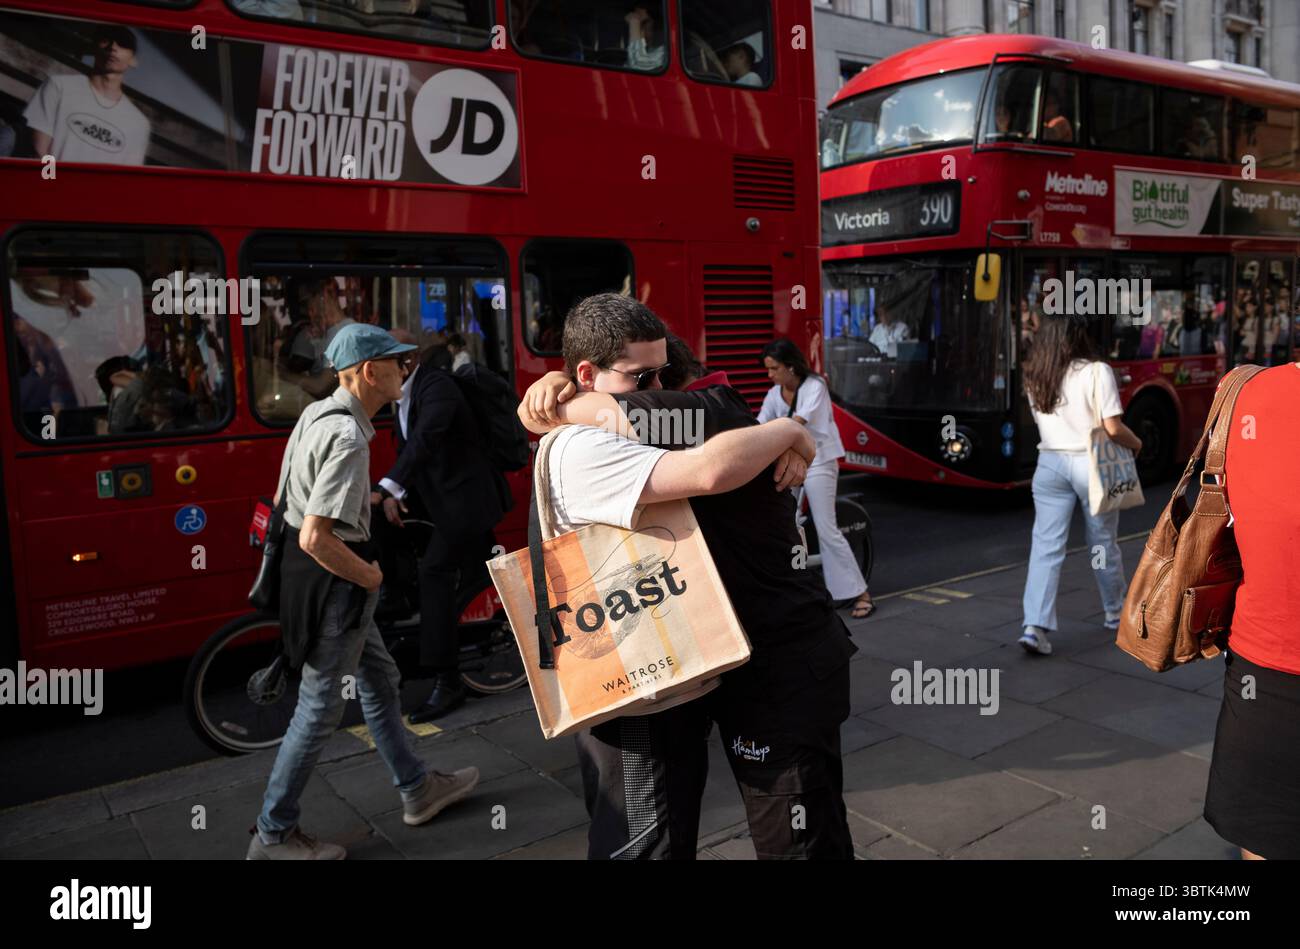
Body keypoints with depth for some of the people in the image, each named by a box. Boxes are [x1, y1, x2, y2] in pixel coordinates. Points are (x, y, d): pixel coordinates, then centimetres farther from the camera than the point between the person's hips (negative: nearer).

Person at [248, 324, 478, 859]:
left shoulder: (318, 412, 5)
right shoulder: (348, 438, -26)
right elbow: (317, 539, -30)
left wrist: (371, 499, 20)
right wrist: (368, 575, -15)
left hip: (324, 575, 11)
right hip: (332, 579, -11)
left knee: (380, 679, 20)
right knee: (321, 707, 3)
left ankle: (416, 790, 35)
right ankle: (274, 835, 20)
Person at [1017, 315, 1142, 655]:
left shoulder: (1034, 377, 3)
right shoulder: (1096, 372, -12)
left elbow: (1042, 420, 9)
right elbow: (1113, 428, -12)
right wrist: (1136, 443, 5)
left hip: (1050, 463, 3)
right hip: (1090, 463, -3)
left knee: (1046, 546, 1)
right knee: (1103, 543, 15)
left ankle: (1035, 625, -9)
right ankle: (1115, 614, 34)